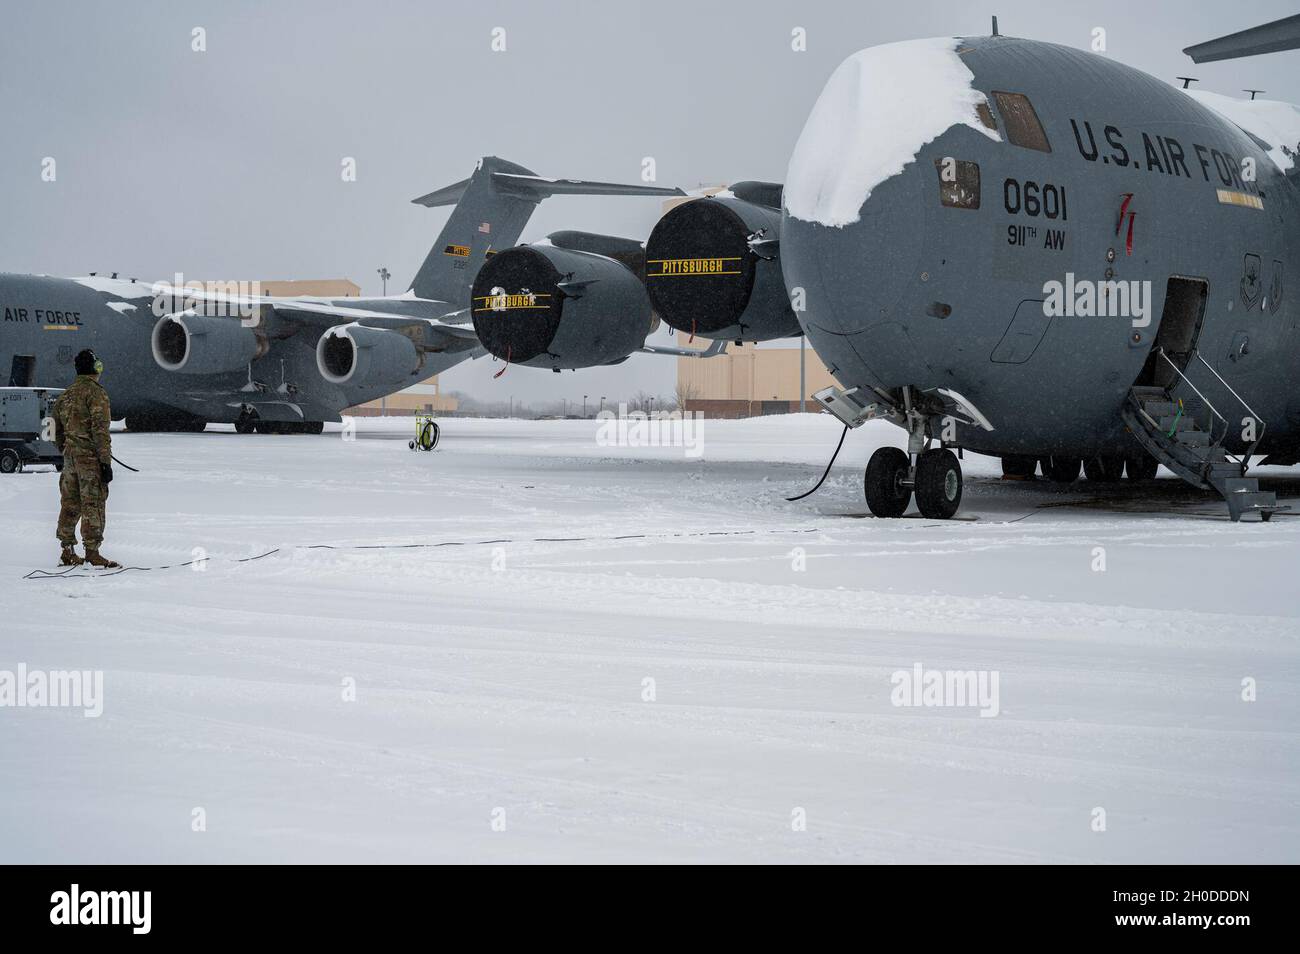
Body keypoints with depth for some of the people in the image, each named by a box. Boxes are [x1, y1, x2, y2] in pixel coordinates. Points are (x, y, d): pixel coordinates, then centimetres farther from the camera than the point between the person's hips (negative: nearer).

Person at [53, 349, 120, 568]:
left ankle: (68, 552, 16)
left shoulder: (65, 396, 14)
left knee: (70, 505, 11)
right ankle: (92, 553, -6)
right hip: (91, 458, -8)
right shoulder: (97, 393, -11)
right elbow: (100, 430, -16)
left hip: (70, 457, 8)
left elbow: (58, 433, 19)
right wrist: (106, 462, -16)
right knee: (93, 505, -5)